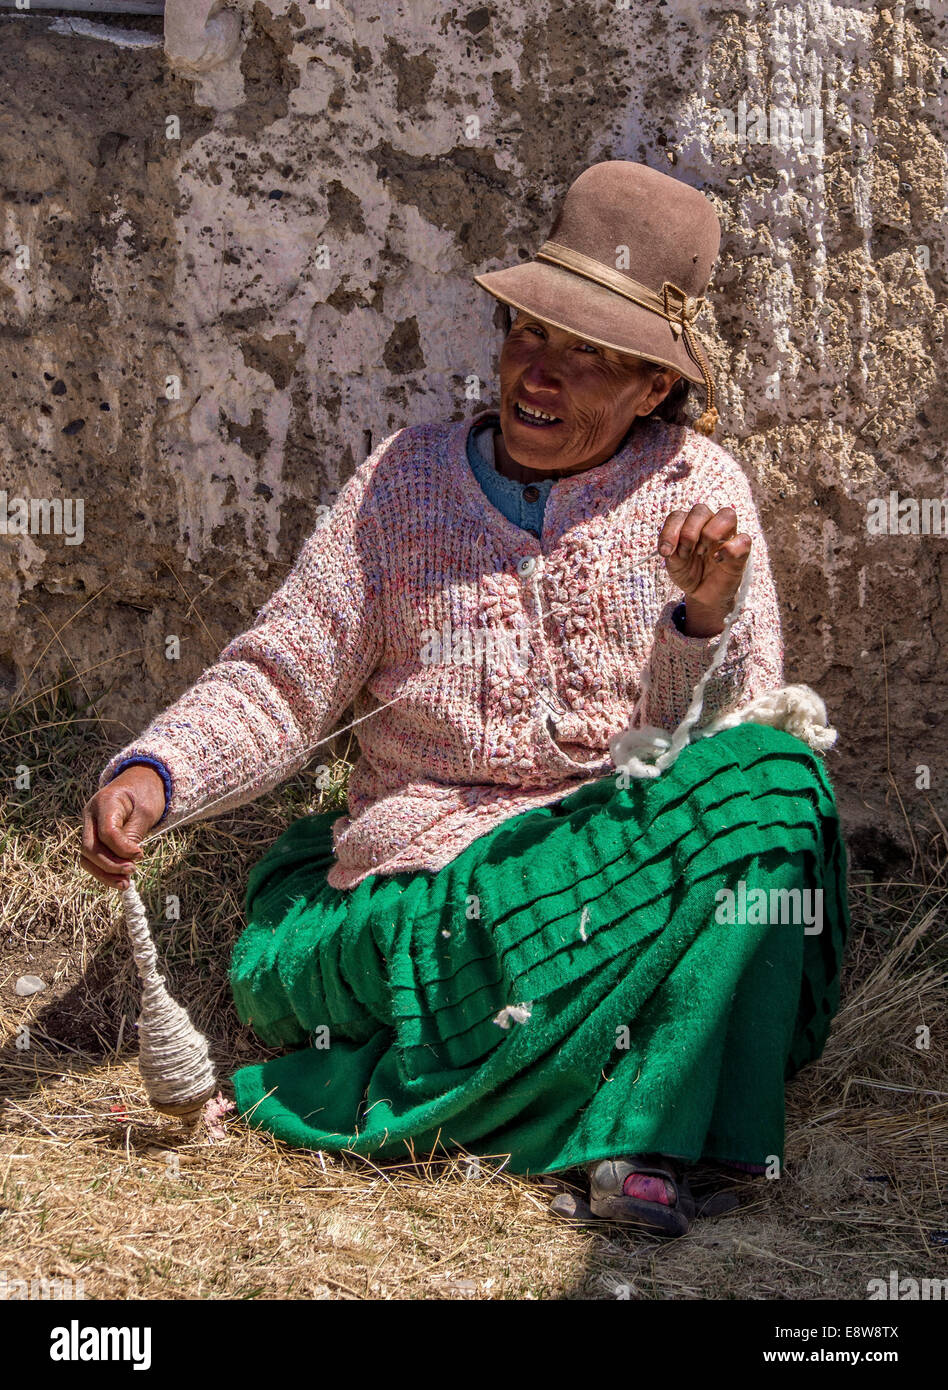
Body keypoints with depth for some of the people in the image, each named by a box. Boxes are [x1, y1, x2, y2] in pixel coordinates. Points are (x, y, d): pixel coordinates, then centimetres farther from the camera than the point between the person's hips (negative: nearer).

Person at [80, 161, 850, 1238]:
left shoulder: (700, 485, 7)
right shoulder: (409, 479, 10)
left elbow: (733, 735, 3)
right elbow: (279, 682, 8)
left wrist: (705, 619, -17)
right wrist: (153, 773, -9)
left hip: (630, 858, 0)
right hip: (428, 879, 0)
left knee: (774, 779, -30)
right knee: (272, 976, -31)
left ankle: (647, 1144, -32)